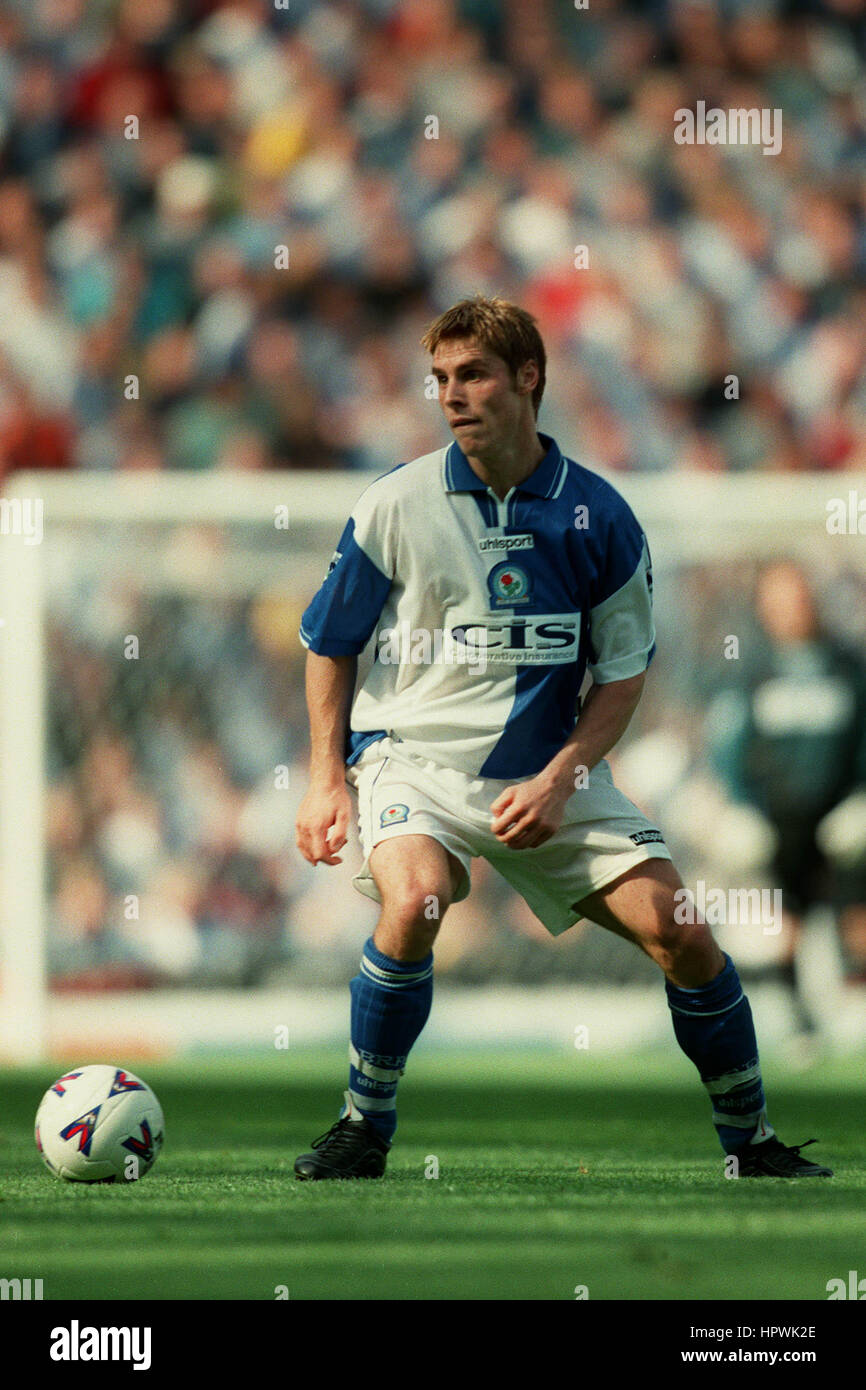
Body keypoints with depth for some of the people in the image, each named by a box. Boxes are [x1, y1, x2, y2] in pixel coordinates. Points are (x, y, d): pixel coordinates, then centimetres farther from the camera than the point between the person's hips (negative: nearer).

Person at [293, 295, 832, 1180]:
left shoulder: (597, 516, -3)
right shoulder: (397, 506, -6)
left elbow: (624, 669, 4)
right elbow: (327, 642, 5)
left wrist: (559, 779, -9)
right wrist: (327, 779, -2)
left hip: (550, 770, 2)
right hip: (415, 757, -2)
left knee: (677, 931, -9)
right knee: (415, 899, -32)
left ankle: (750, 1139, 12)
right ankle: (363, 1128, -14)